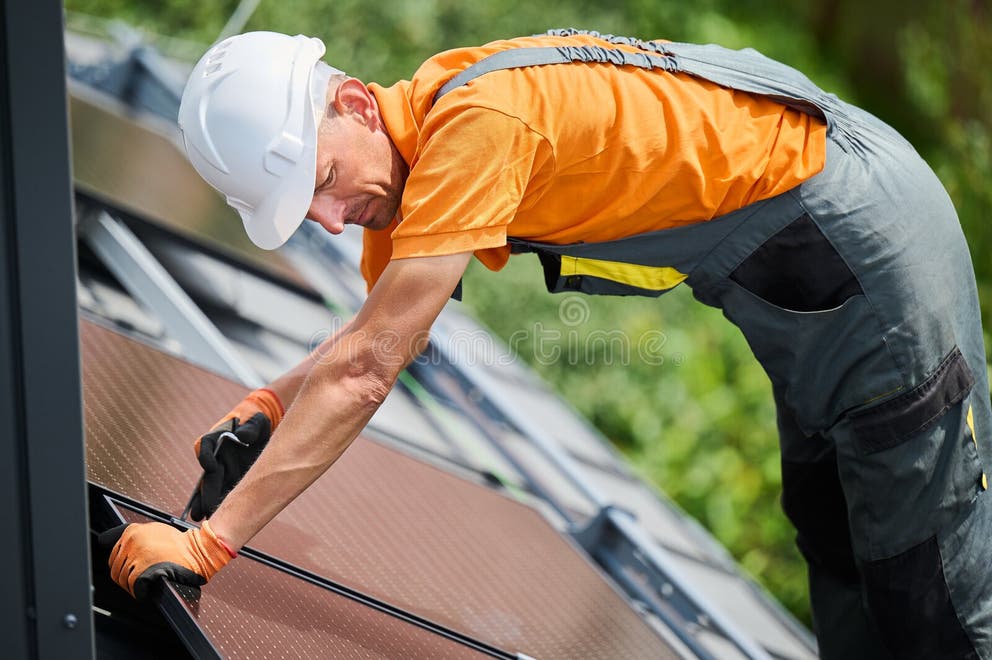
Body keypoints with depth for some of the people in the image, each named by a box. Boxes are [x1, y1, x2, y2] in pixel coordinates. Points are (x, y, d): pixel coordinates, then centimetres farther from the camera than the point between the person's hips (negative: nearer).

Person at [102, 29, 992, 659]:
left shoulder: (474, 122, -30)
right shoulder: (402, 159, -1)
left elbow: (365, 372, -32)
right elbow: (374, 340, 10)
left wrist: (211, 541, -30)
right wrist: (265, 413, -9)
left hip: (866, 230, -9)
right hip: (807, 280, 10)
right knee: (834, 546, 21)